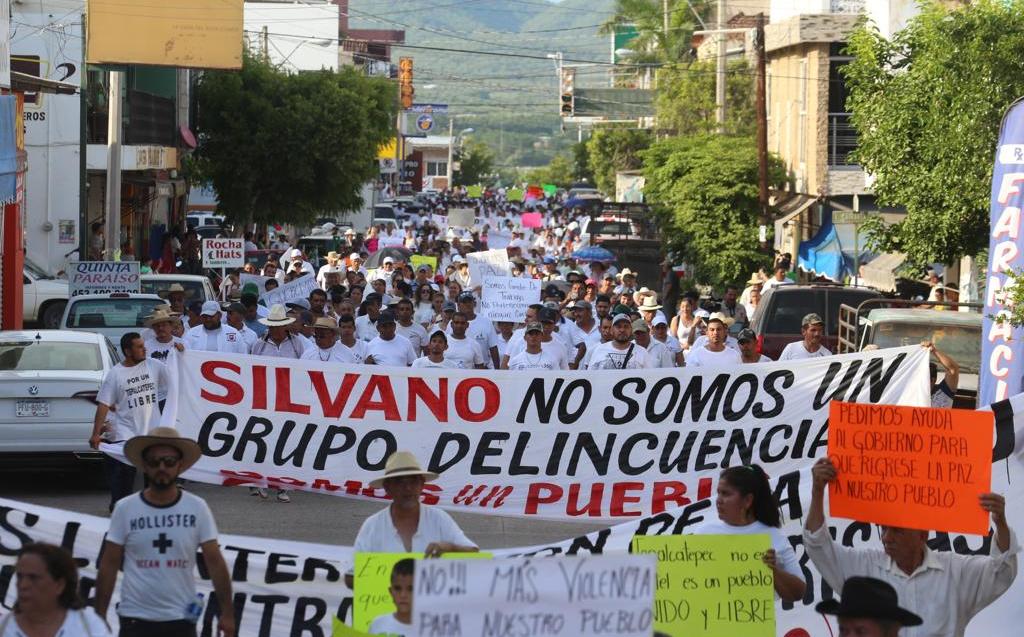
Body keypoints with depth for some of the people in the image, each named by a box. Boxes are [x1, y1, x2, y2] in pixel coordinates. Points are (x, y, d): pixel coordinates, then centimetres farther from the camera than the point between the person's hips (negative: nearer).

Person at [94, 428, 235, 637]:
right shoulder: (125, 509, -3)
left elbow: (215, 563, 0)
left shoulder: (197, 508, -2)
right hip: (135, 620, -1)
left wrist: (227, 612, -3)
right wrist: (99, 617, -2)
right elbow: (108, 567, 0)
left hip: (181, 620, 1)